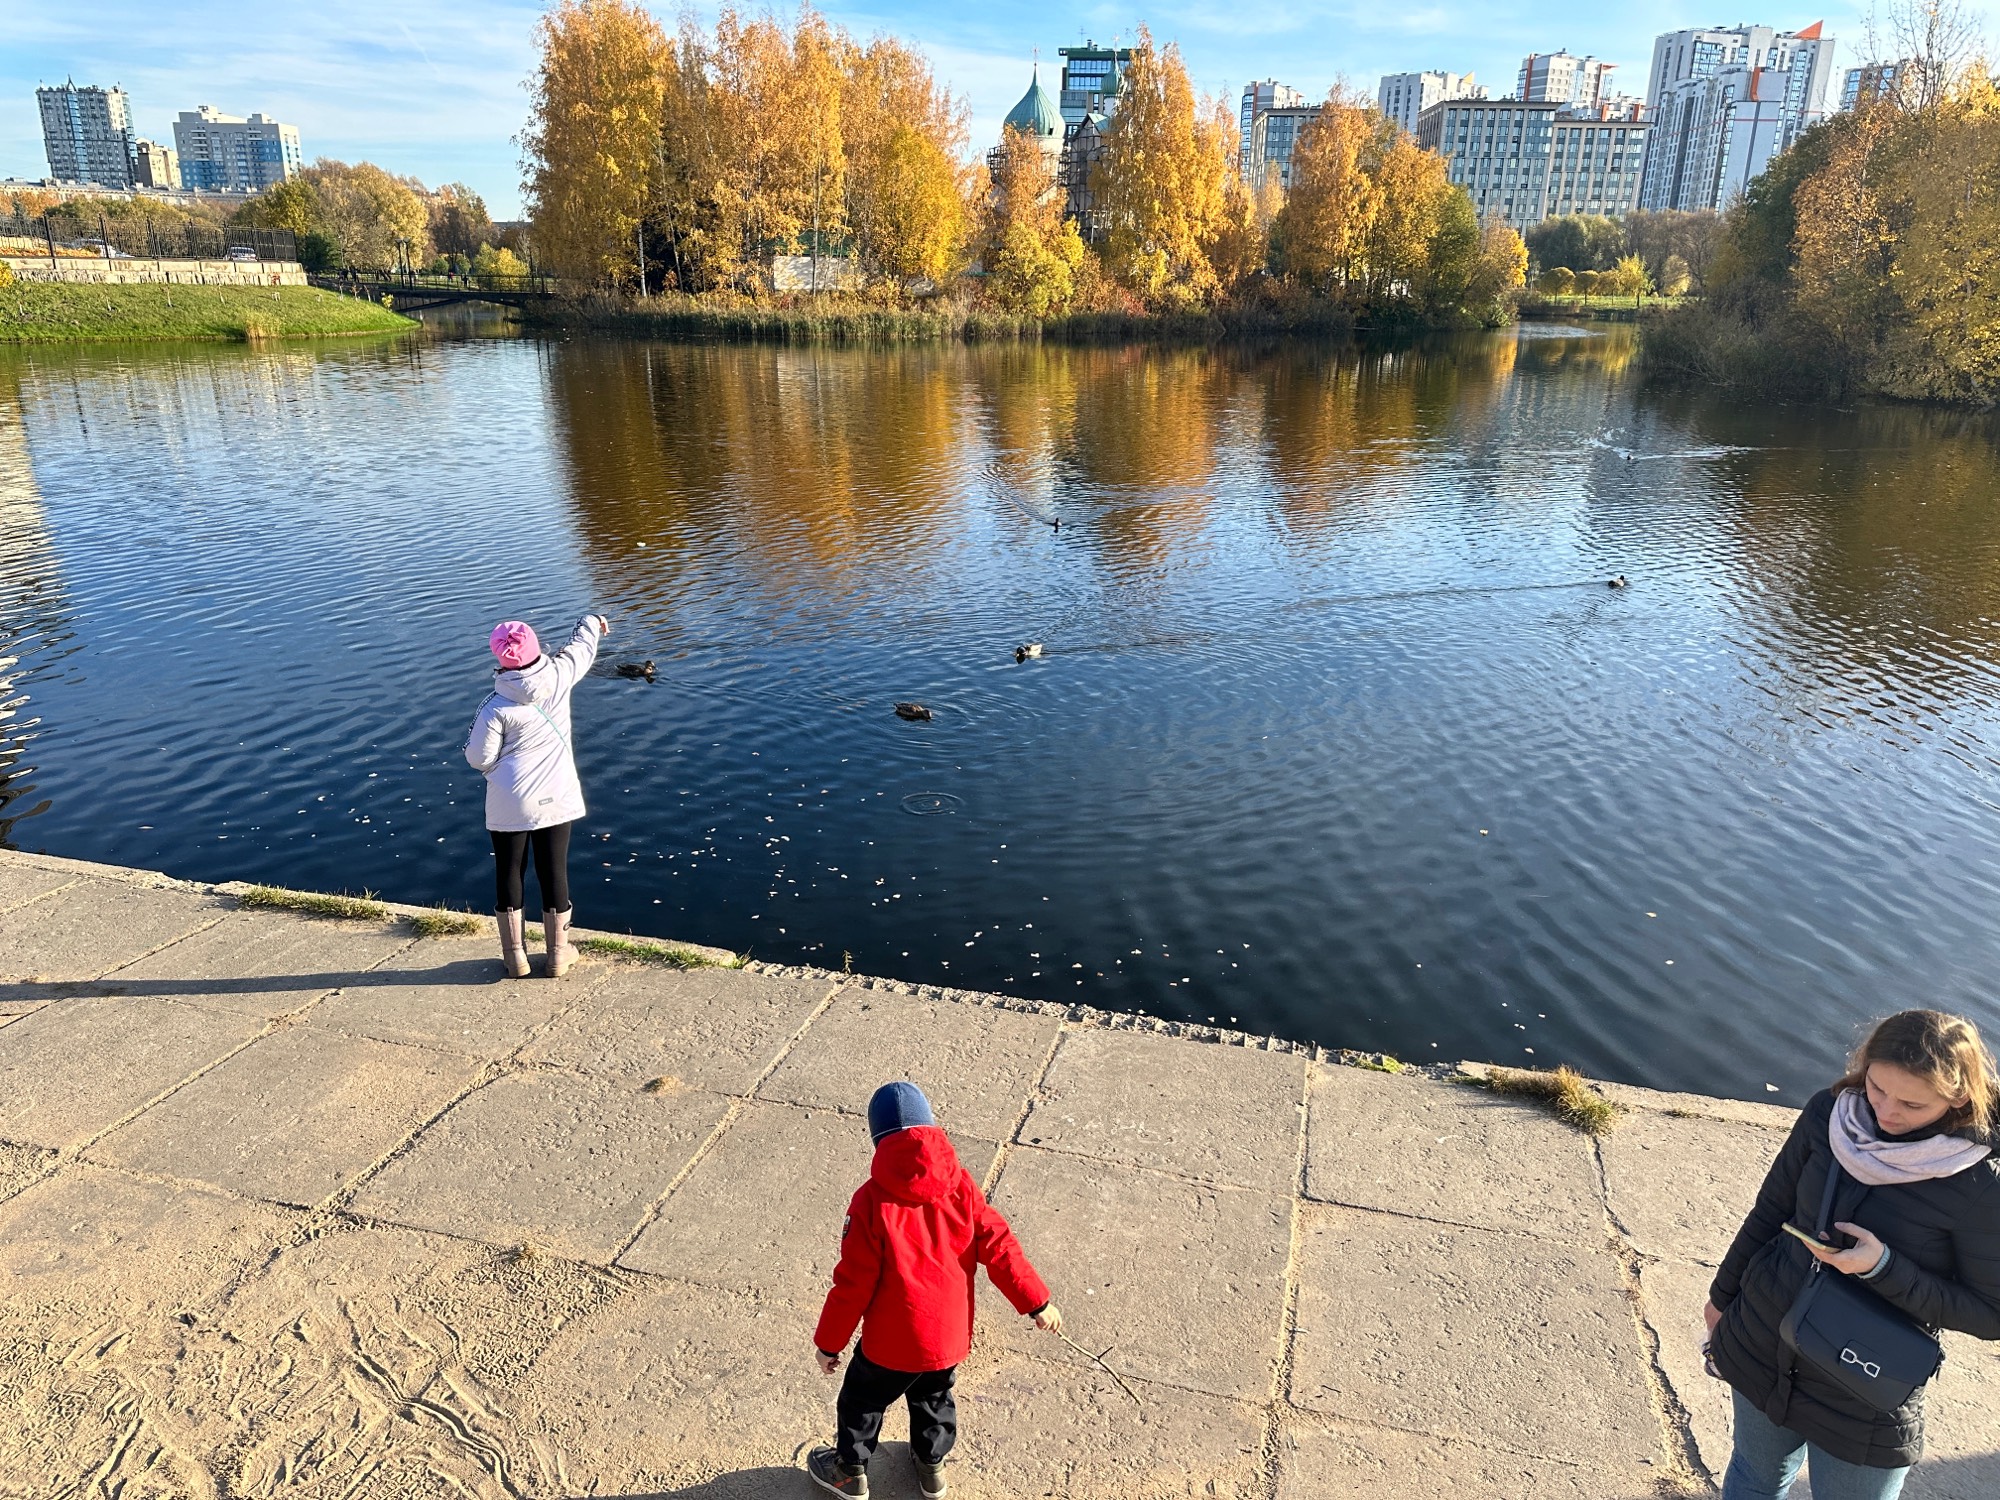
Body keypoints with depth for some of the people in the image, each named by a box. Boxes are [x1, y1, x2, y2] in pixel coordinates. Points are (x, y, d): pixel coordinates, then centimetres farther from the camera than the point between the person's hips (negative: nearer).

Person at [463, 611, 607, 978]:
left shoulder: (496, 707, -16)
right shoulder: (559, 677, -10)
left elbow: (479, 758, -9)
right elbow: (581, 648, 12)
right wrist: (591, 624, 31)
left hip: (510, 804, -2)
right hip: (556, 798, 2)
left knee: (509, 873, 14)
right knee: (554, 873, 10)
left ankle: (516, 956, 24)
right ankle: (558, 955, 22)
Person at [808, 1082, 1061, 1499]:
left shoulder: (872, 1201, -24)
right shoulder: (959, 1185, -13)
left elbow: (854, 1282, -18)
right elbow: (997, 1245, -10)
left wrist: (829, 1341, -4)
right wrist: (1036, 1301, 0)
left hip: (891, 1340, -3)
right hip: (950, 1335, 4)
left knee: (862, 1401, 24)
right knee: (934, 1398, 31)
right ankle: (932, 1465, 50)